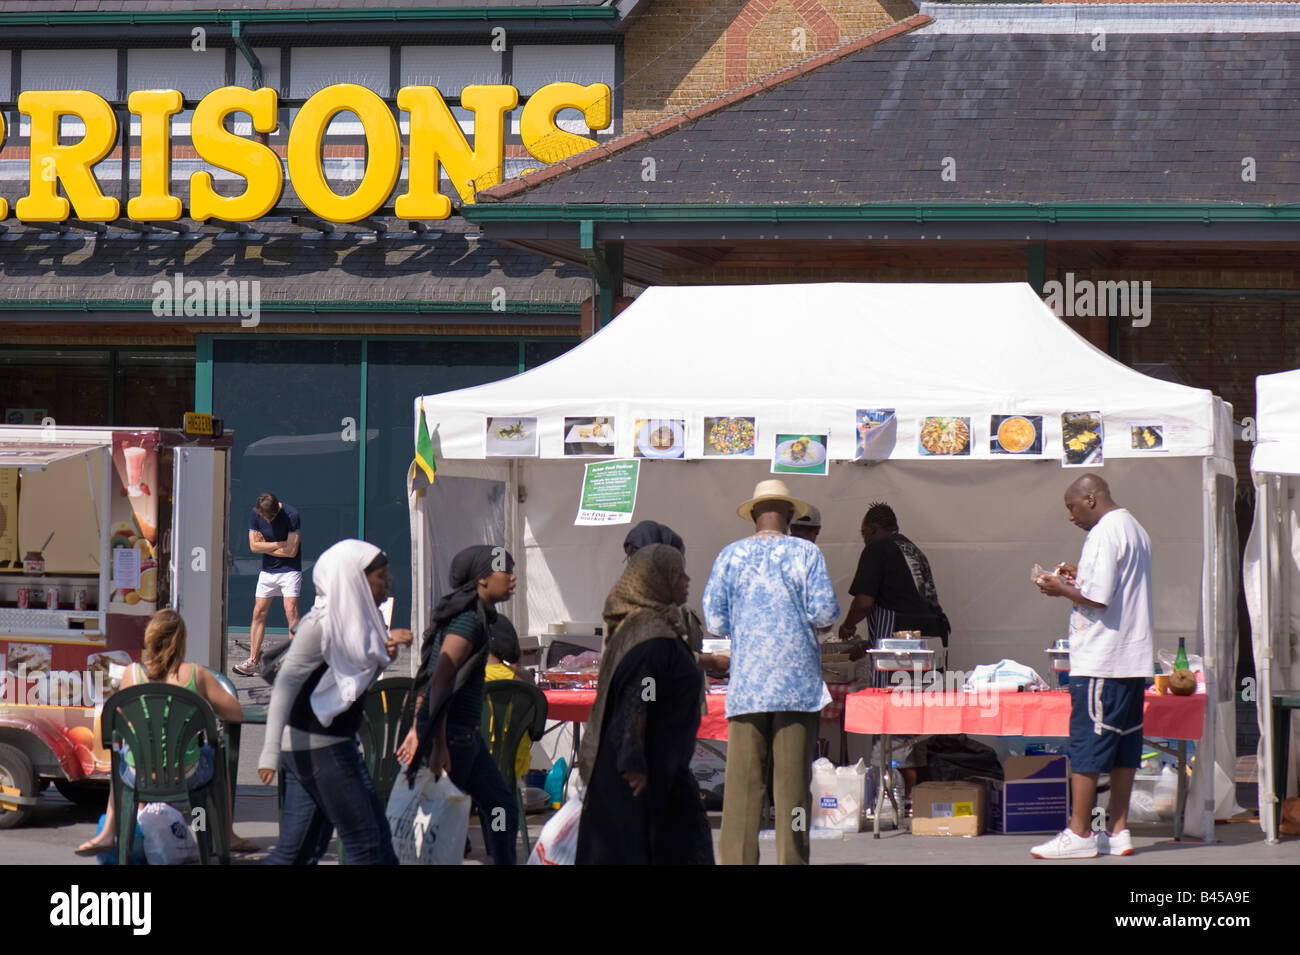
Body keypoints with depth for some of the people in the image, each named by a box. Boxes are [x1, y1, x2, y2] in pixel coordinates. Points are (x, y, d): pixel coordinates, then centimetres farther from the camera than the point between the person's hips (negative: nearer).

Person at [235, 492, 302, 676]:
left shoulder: (291, 516, -16)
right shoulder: (256, 514, -2)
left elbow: (291, 551, -19)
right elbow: (254, 546, -5)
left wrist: (266, 546, -10)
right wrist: (280, 545, -11)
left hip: (290, 571, -5)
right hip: (267, 570, 5)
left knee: (291, 612, -15)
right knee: (259, 612, 1)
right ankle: (253, 661, 6)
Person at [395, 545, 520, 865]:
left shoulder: (473, 616, 14)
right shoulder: (469, 621, -17)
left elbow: (428, 679, 18)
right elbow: (439, 682, -24)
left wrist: (417, 729, 19)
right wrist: (438, 746, -26)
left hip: (466, 734, 10)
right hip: (451, 733, -10)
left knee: (501, 808, 11)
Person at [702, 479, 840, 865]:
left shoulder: (730, 556, 6)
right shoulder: (805, 553, 1)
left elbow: (715, 620, 4)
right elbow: (825, 612, -6)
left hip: (747, 681, 1)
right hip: (797, 681, -1)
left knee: (742, 778, 0)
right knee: (793, 776, 0)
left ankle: (737, 858, -3)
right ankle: (792, 858, 0)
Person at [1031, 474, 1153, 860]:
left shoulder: (1103, 534, -14)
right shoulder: (1135, 530, 17)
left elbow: (1097, 598, -21)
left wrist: (1062, 589, -5)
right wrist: (1079, 577, 18)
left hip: (1101, 660, -10)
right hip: (1134, 657, 10)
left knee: (1087, 743, -6)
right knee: (1123, 740, 10)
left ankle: (1079, 833, -4)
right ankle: (1118, 830, 11)